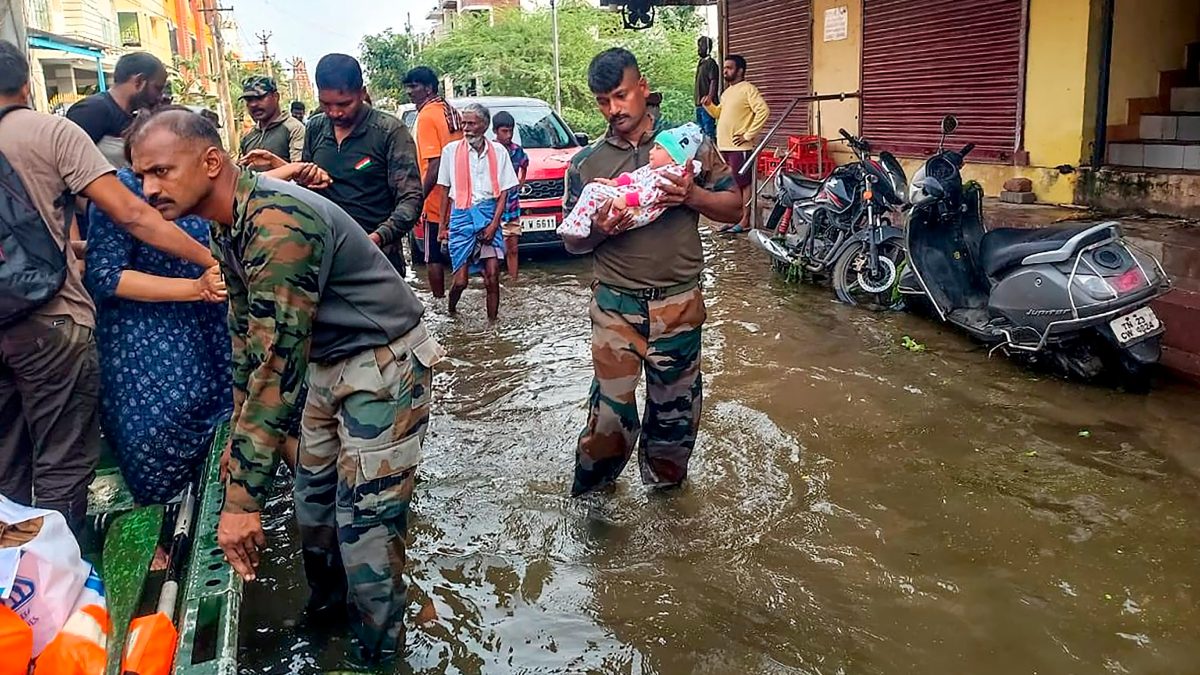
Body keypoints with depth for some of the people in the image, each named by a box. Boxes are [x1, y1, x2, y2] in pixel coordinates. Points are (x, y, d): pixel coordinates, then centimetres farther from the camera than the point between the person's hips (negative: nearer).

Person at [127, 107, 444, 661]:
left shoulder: (278, 224, -31)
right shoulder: (227, 227, 1)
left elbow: (277, 362, -34)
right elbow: (245, 333, 11)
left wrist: (242, 497, -32)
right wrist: (240, 434, 14)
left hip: (384, 362, -9)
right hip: (329, 361, 9)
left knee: (365, 523, -6)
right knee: (314, 496, 19)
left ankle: (379, 650, 15)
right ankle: (326, 605, 42)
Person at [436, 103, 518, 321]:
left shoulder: (498, 151, 4)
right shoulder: (452, 150, 3)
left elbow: (503, 192, 3)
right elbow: (445, 191, 7)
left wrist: (494, 224, -7)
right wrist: (443, 225, 4)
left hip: (489, 214, 1)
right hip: (461, 215, -1)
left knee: (492, 274, -8)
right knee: (461, 279, -2)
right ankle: (451, 311, 28)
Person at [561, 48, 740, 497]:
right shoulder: (586, 163, 6)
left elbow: (733, 207, 7)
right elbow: (571, 242, 11)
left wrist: (693, 196, -13)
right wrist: (598, 231, -12)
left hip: (679, 301, 1)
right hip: (615, 303, 0)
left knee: (675, 403, 12)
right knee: (612, 407, -3)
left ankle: (665, 480, 34)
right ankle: (592, 488, 20)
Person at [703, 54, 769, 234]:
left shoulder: (748, 89, -8)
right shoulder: (727, 92, 19)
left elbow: (763, 111, -17)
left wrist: (749, 135, -18)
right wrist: (709, 106, 9)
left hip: (739, 147, -9)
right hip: (724, 146, 9)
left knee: (743, 184, -4)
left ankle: (745, 221, 0)